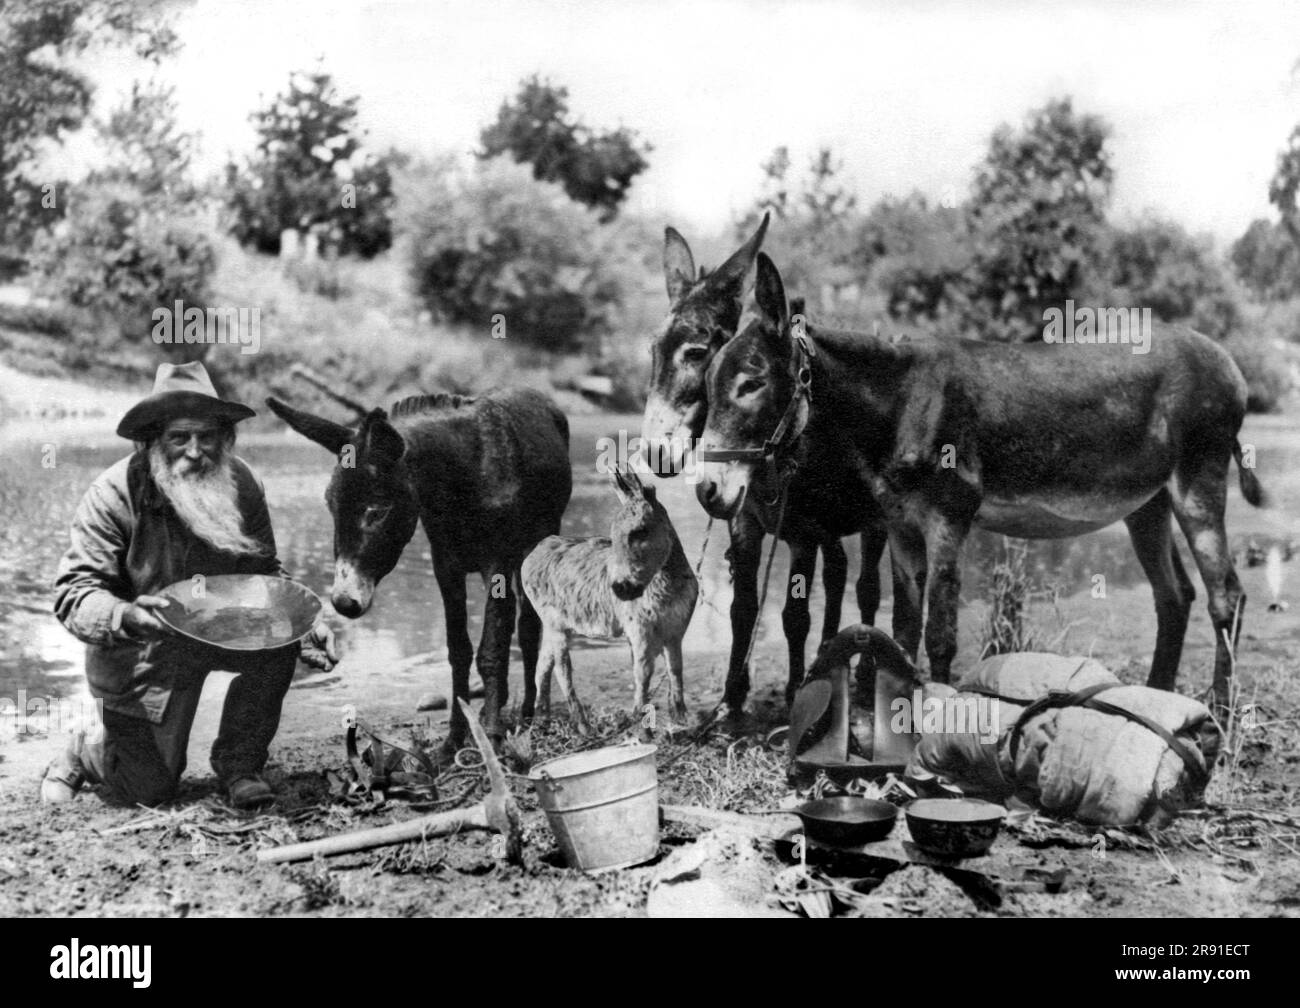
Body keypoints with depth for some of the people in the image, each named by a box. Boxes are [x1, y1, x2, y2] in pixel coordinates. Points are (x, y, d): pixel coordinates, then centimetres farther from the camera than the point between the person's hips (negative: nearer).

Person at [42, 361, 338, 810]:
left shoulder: (240, 483, -13)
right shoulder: (113, 495, -24)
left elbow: (265, 572, -3)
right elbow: (74, 593, -24)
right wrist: (125, 617, -46)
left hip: (220, 630, 3)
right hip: (140, 656, -3)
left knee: (279, 640, -27)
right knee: (150, 789, 1)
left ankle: (239, 762, -5)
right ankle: (84, 753, 36)